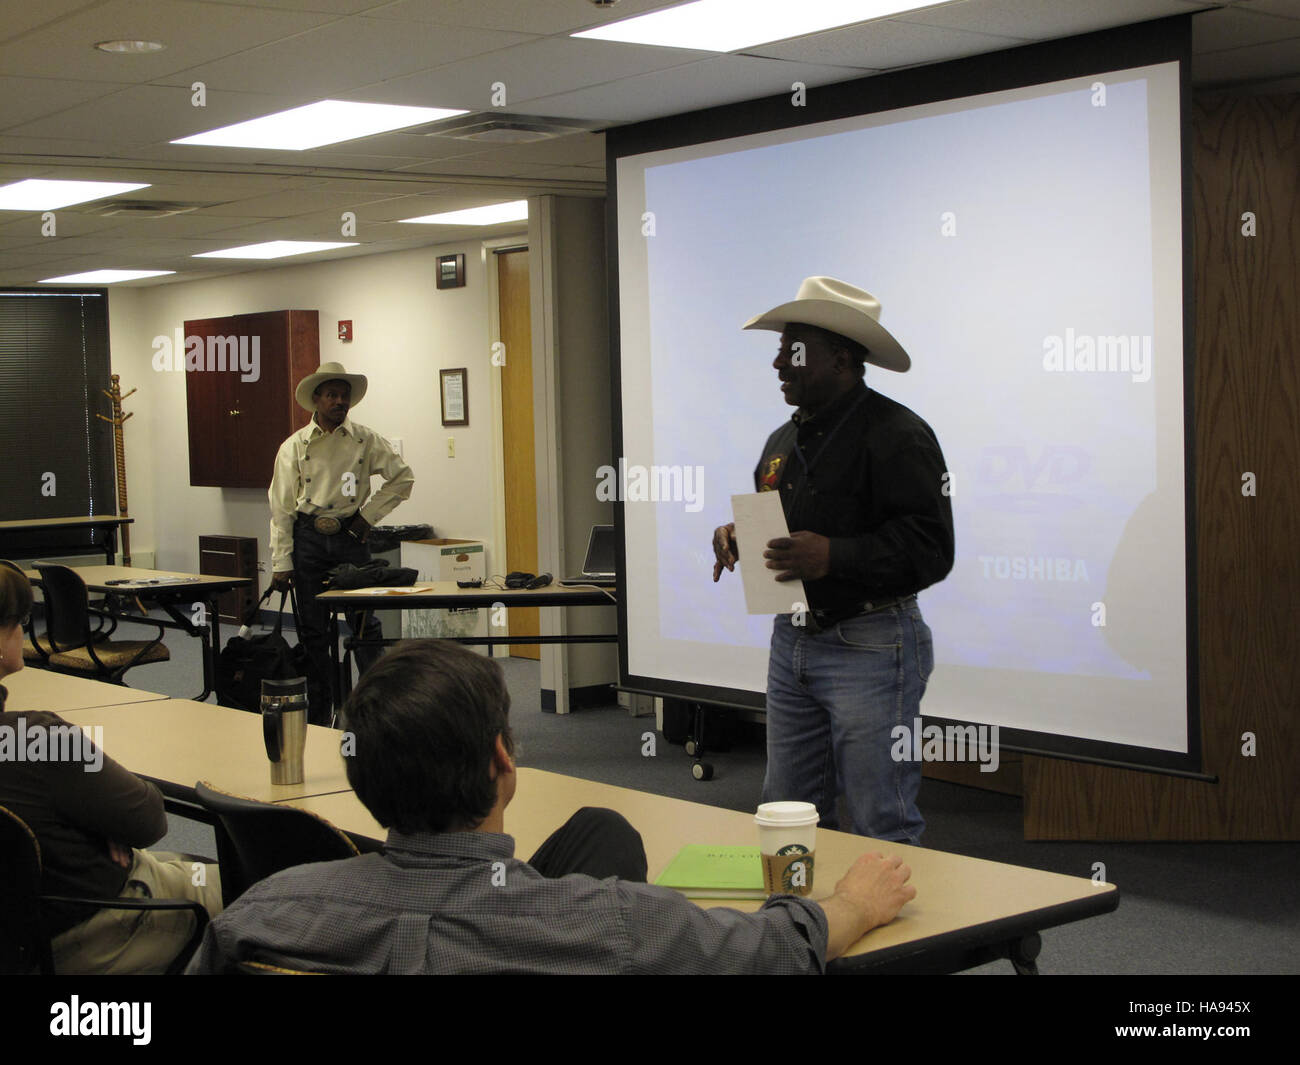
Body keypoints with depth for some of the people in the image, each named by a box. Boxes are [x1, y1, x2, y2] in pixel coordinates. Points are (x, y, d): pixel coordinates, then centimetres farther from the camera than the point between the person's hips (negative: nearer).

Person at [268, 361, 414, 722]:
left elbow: (403, 477, 11)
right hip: (308, 539, 1)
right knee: (312, 628, 5)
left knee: (363, 622, -3)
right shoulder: (294, 446, 1)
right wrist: (281, 563, -3)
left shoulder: (366, 440, 2)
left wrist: (370, 514, 1)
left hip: (350, 536, 0)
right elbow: (281, 508, 1)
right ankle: (319, 712, 14)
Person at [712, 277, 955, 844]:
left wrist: (832, 557, -28)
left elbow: (930, 548, -19)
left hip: (870, 650, -8)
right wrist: (736, 536, 5)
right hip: (792, 642, 8)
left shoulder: (898, 435, -12)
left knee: (881, 828, -3)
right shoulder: (785, 439, 16)